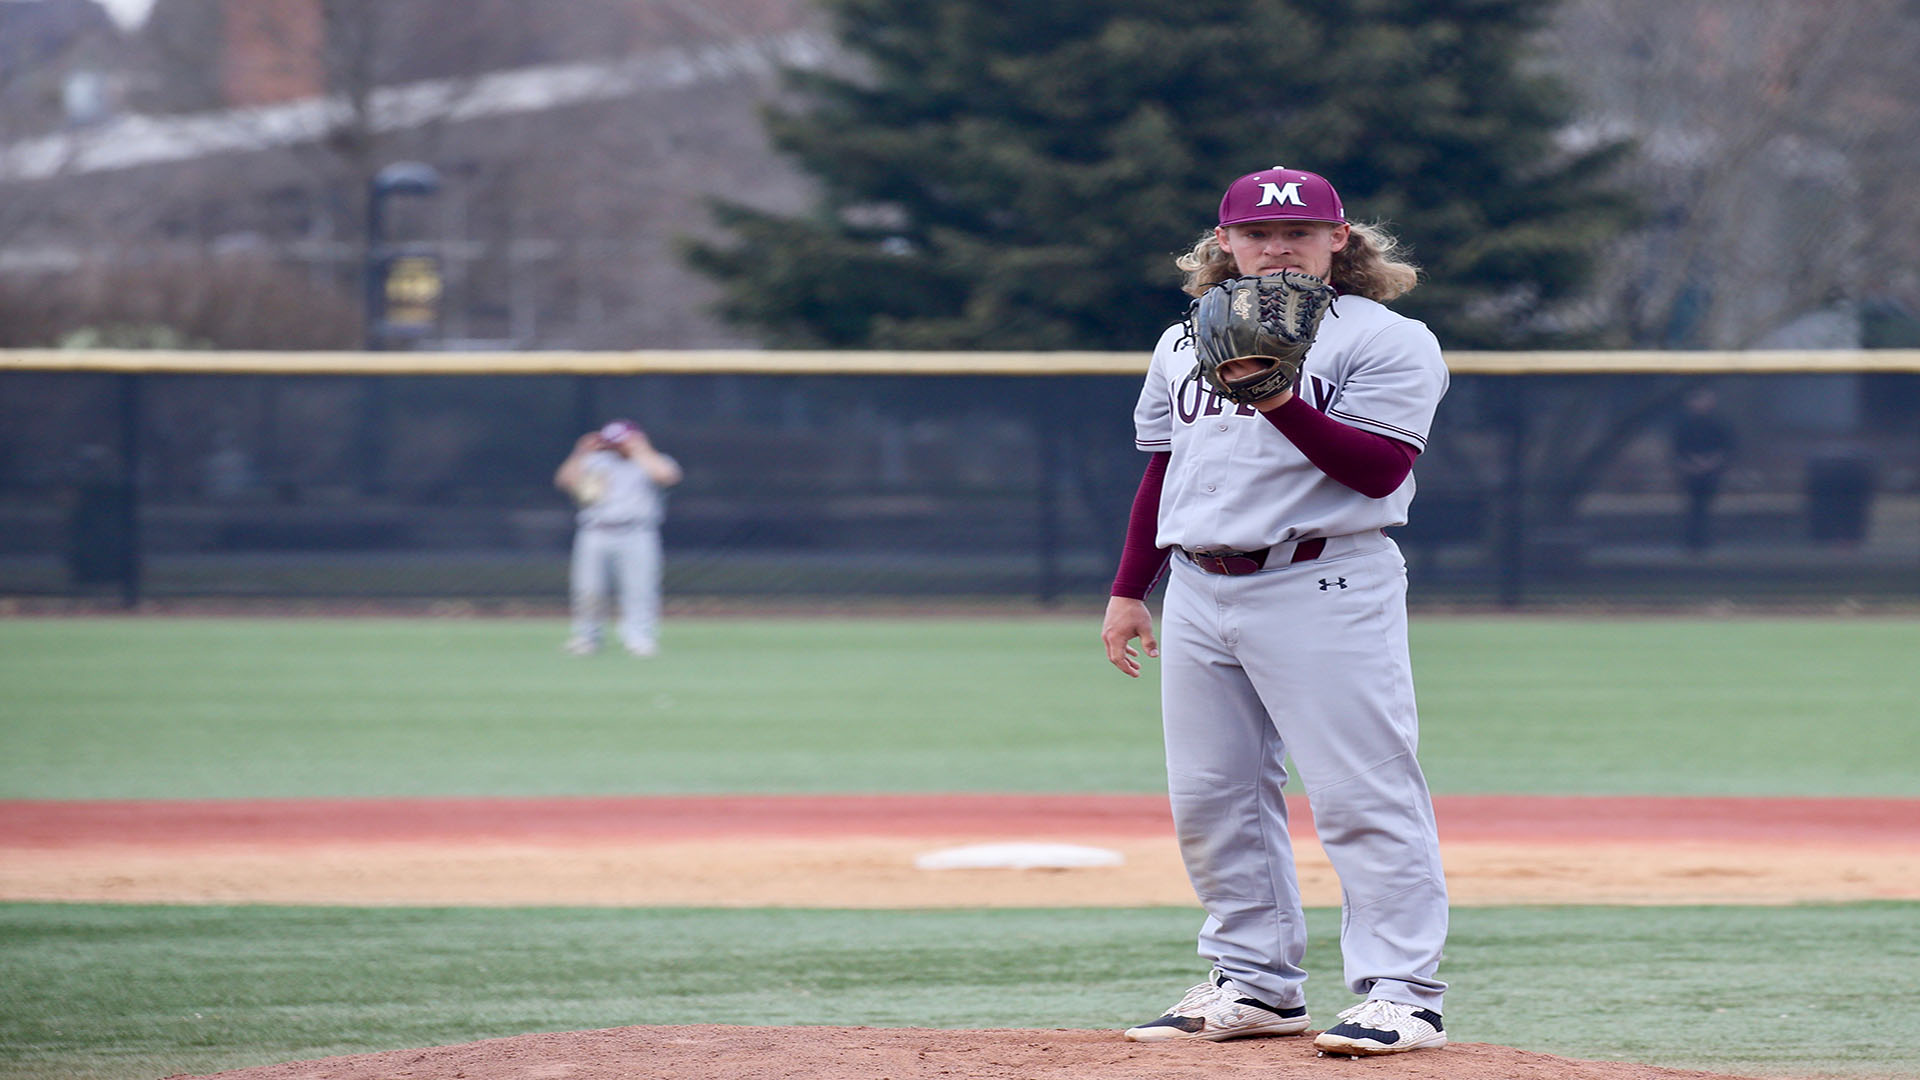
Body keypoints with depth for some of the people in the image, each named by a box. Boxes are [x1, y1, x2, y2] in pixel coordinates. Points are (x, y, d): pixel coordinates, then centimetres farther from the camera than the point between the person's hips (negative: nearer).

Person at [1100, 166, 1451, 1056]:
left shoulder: (1386, 341, -3)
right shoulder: (1183, 343, 18)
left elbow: (1380, 470, -14)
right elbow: (1162, 472, 22)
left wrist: (1286, 408, -26)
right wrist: (1128, 589, 17)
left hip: (1325, 590, -7)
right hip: (1199, 591, 7)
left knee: (1362, 794, -10)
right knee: (1211, 797, 8)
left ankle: (1402, 992, -9)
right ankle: (1255, 984, 18)